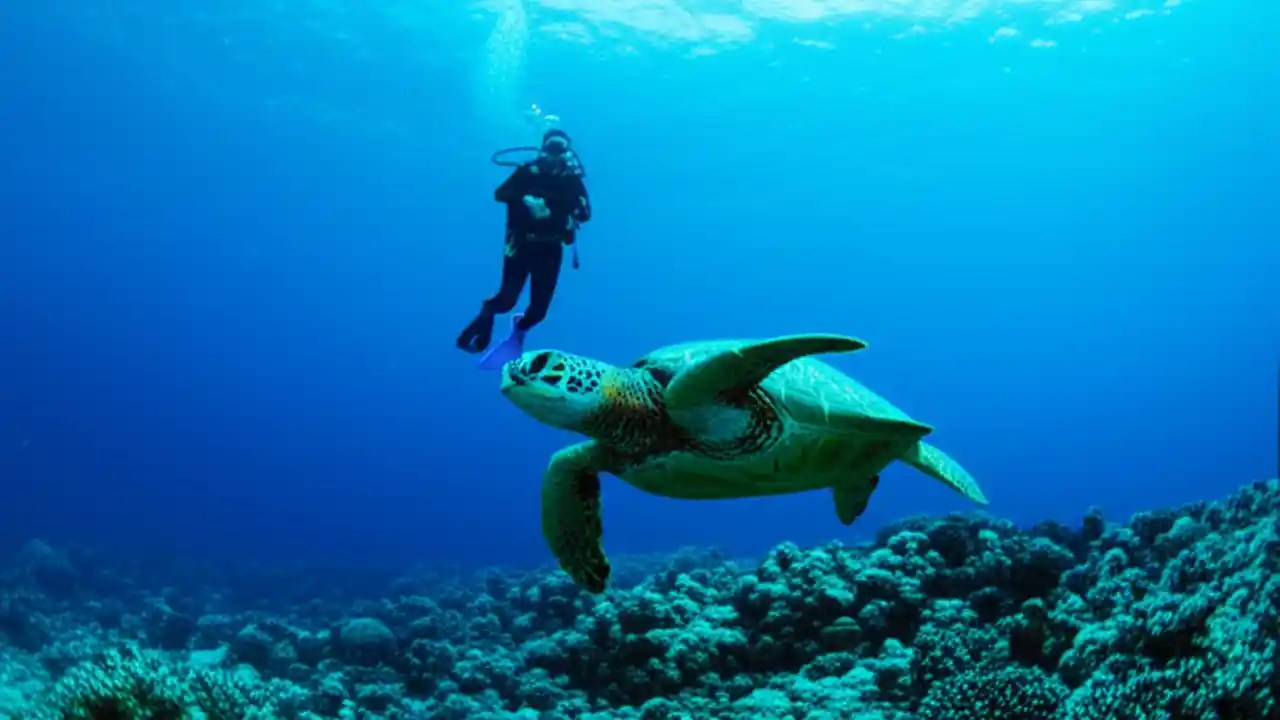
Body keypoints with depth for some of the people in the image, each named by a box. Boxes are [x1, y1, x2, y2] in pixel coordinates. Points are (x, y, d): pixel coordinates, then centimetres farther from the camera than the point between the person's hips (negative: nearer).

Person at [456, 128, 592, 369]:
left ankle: (520, 327, 35)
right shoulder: (527, 171, -2)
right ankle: (487, 311, 22)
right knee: (507, 299, -15)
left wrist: (572, 218, -26)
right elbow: (499, 193, -11)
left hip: (550, 249, 2)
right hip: (522, 244, -2)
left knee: (539, 309, 0)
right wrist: (525, 200, -27)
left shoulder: (573, 180, 3)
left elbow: (586, 212, -4)